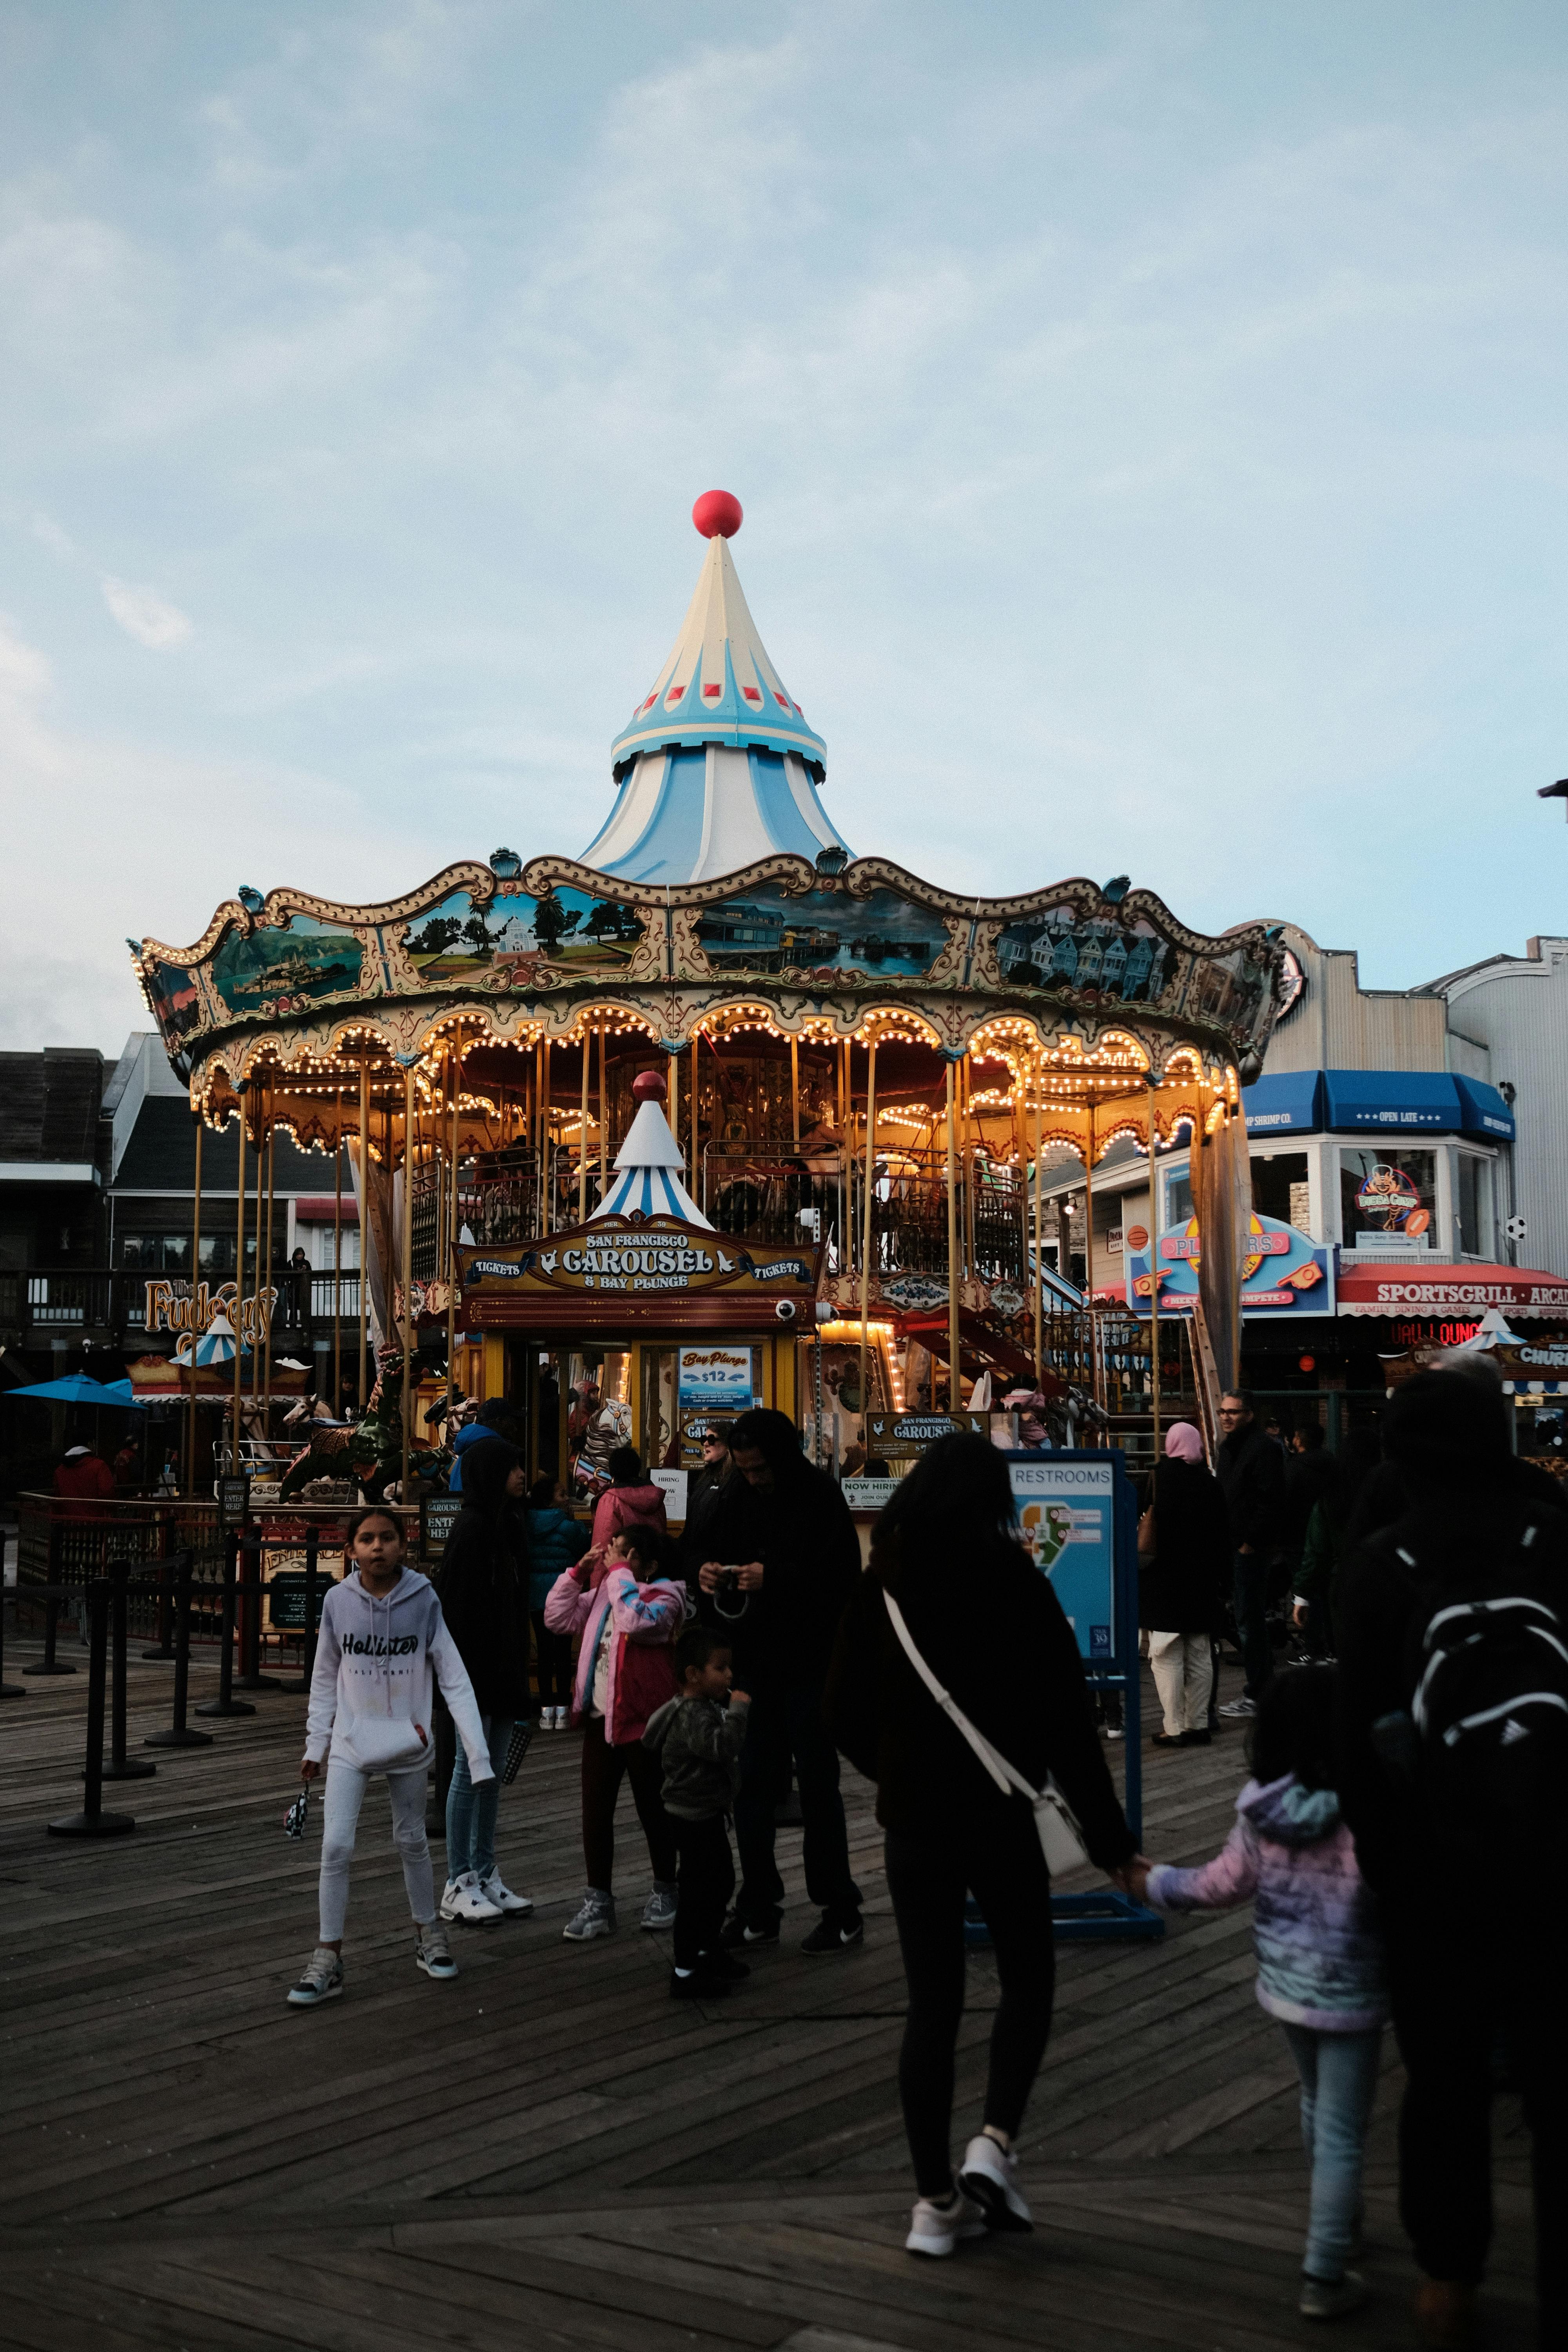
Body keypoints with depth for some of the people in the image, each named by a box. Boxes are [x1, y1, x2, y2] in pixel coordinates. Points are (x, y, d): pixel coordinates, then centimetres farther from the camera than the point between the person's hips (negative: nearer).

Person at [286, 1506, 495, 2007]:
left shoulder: (423, 1601, -13)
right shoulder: (338, 1602, -9)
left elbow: (454, 1680, -11)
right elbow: (325, 1680, 4)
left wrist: (478, 1755, -16)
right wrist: (315, 1746, 5)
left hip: (407, 1743, 0)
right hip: (352, 1744, 0)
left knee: (411, 1842, 15)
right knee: (336, 1846, -8)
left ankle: (428, 1934, 36)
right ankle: (328, 1959, 5)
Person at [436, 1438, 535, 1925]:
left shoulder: (509, 1525, 12)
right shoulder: (471, 1528, -15)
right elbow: (457, 1603, -18)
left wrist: (519, 1663, 15)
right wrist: (466, 1670, -21)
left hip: (504, 1662, 9)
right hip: (475, 1665, -9)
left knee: (493, 1771, 12)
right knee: (471, 1768, -2)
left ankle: (485, 1874, 20)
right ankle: (458, 1884, 6)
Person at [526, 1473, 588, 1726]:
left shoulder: (528, 1523, -2)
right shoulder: (566, 1526, -13)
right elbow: (584, 1548, 1)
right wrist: (575, 1520, 6)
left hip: (536, 1595, 3)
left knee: (544, 1651, 7)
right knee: (563, 1651, 4)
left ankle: (546, 1710, 8)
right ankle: (562, 1710, 4)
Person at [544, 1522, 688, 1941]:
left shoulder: (664, 1596, -10)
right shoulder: (604, 1592, 11)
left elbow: (637, 1622, -29)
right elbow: (558, 1618, 11)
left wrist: (618, 1572, -20)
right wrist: (579, 1571, 3)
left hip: (643, 1720, -6)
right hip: (600, 1717, 6)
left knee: (652, 1808, 8)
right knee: (595, 1811, 6)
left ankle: (665, 1891, 25)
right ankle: (598, 1900, 14)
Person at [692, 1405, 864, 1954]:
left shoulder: (820, 1499, -11)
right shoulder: (737, 1497, 8)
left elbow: (842, 1578, -18)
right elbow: (712, 1552, 17)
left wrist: (774, 1579, -27)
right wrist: (708, 1574, -6)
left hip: (808, 1667, -6)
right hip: (754, 1667, 6)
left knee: (817, 1787, 1)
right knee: (752, 1789, 10)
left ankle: (841, 1913, 12)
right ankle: (759, 1910, 21)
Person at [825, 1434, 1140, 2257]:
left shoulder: (878, 1591, -1)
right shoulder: (1017, 1586, -11)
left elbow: (843, 1714, 4)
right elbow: (1066, 1723, -11)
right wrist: (1109, 1839, -5)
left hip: (913, 1820, 3)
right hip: (1001, 1819, -3)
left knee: (932, 2001, 11)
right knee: (1028, 1981, 17)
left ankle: (936, 2200, 14)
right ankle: (994, 2142, 1)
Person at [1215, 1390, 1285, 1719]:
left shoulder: (1264, 1448, -11)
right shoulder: (1224, 1448, 18)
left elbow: (1269, 1501, -17)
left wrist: (1250, 1541, -18)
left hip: (1250, 1548, -9)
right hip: (1230, 1545, 9)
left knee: (1249, 1621, -6)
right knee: (1249, 1620, 13)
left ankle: (1255, 1695, -1)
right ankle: (1263, 1683, 21)